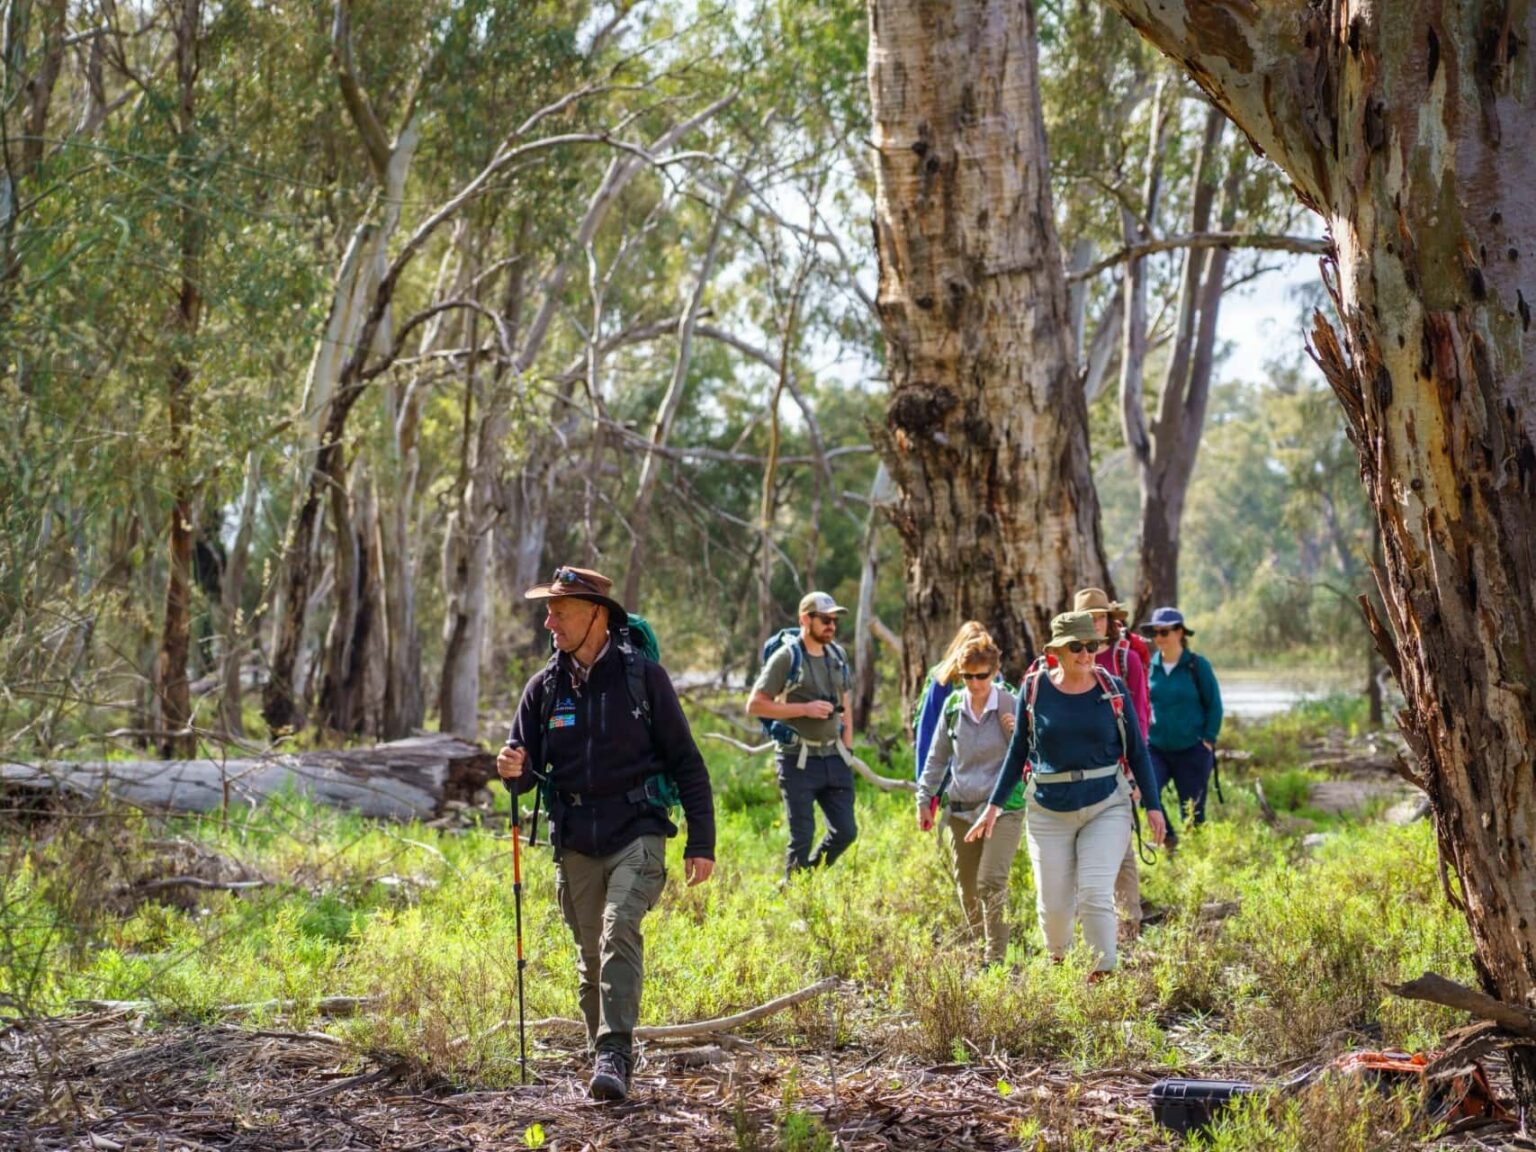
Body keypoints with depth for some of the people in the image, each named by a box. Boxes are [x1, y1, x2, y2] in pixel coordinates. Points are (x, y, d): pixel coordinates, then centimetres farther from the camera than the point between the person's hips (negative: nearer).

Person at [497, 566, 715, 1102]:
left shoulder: (643, 676, -3)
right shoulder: (544, 687, 6)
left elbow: (686, 762, 1)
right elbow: (526, 771, 11)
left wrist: (701, 843, -3)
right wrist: (515, 771, -15)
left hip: (637, 835, -4)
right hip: (575, 843, 4)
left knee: (620, 931, -23)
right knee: (591, 958, 8)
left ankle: (614, 1054, -26)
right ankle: (607, 1059, 20)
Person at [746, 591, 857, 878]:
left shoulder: (837, 655, 12)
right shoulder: (786, 658, -8)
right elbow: (755, 705, -10)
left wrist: (847, 748, 12)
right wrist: (805, 708, -16)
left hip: (834, 758, 6)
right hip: (799, 760, -6)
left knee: (846, 831, 5)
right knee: (801, 836, -3)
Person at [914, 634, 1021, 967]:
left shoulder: (1012, 706, -6)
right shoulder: (953, 706, 5)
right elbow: (937, 757, 16)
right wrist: (924, 799, 14)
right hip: (960, 810, 4)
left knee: (991, 883, -15)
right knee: (966, 888, 10)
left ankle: (995, 960, -11)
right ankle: (977, 950, 27)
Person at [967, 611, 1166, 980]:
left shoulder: (1112, 689, -1)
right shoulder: (1034, 690, -1)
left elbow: (1136, 751, 5)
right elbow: (1018, 752, 9)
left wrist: (1152, 805, 0)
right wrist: (994, 805, 7)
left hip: (1106, 807, -1)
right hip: (1049, 811, 1)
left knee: (1095, 893, -15)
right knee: (1054, 904, 3)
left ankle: (1104, 973, -5)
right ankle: (1057, 962, 31)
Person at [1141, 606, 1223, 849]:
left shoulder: (1197, 665, -5)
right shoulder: (1150, 665, 3)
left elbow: (1214, 705, -1)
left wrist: (1208, 740, -7)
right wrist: (1142, 735, 6)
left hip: (1192, 750, -2)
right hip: (1156, 747, 2)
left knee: (1192, 810, 3)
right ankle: (1167, 839, 1)